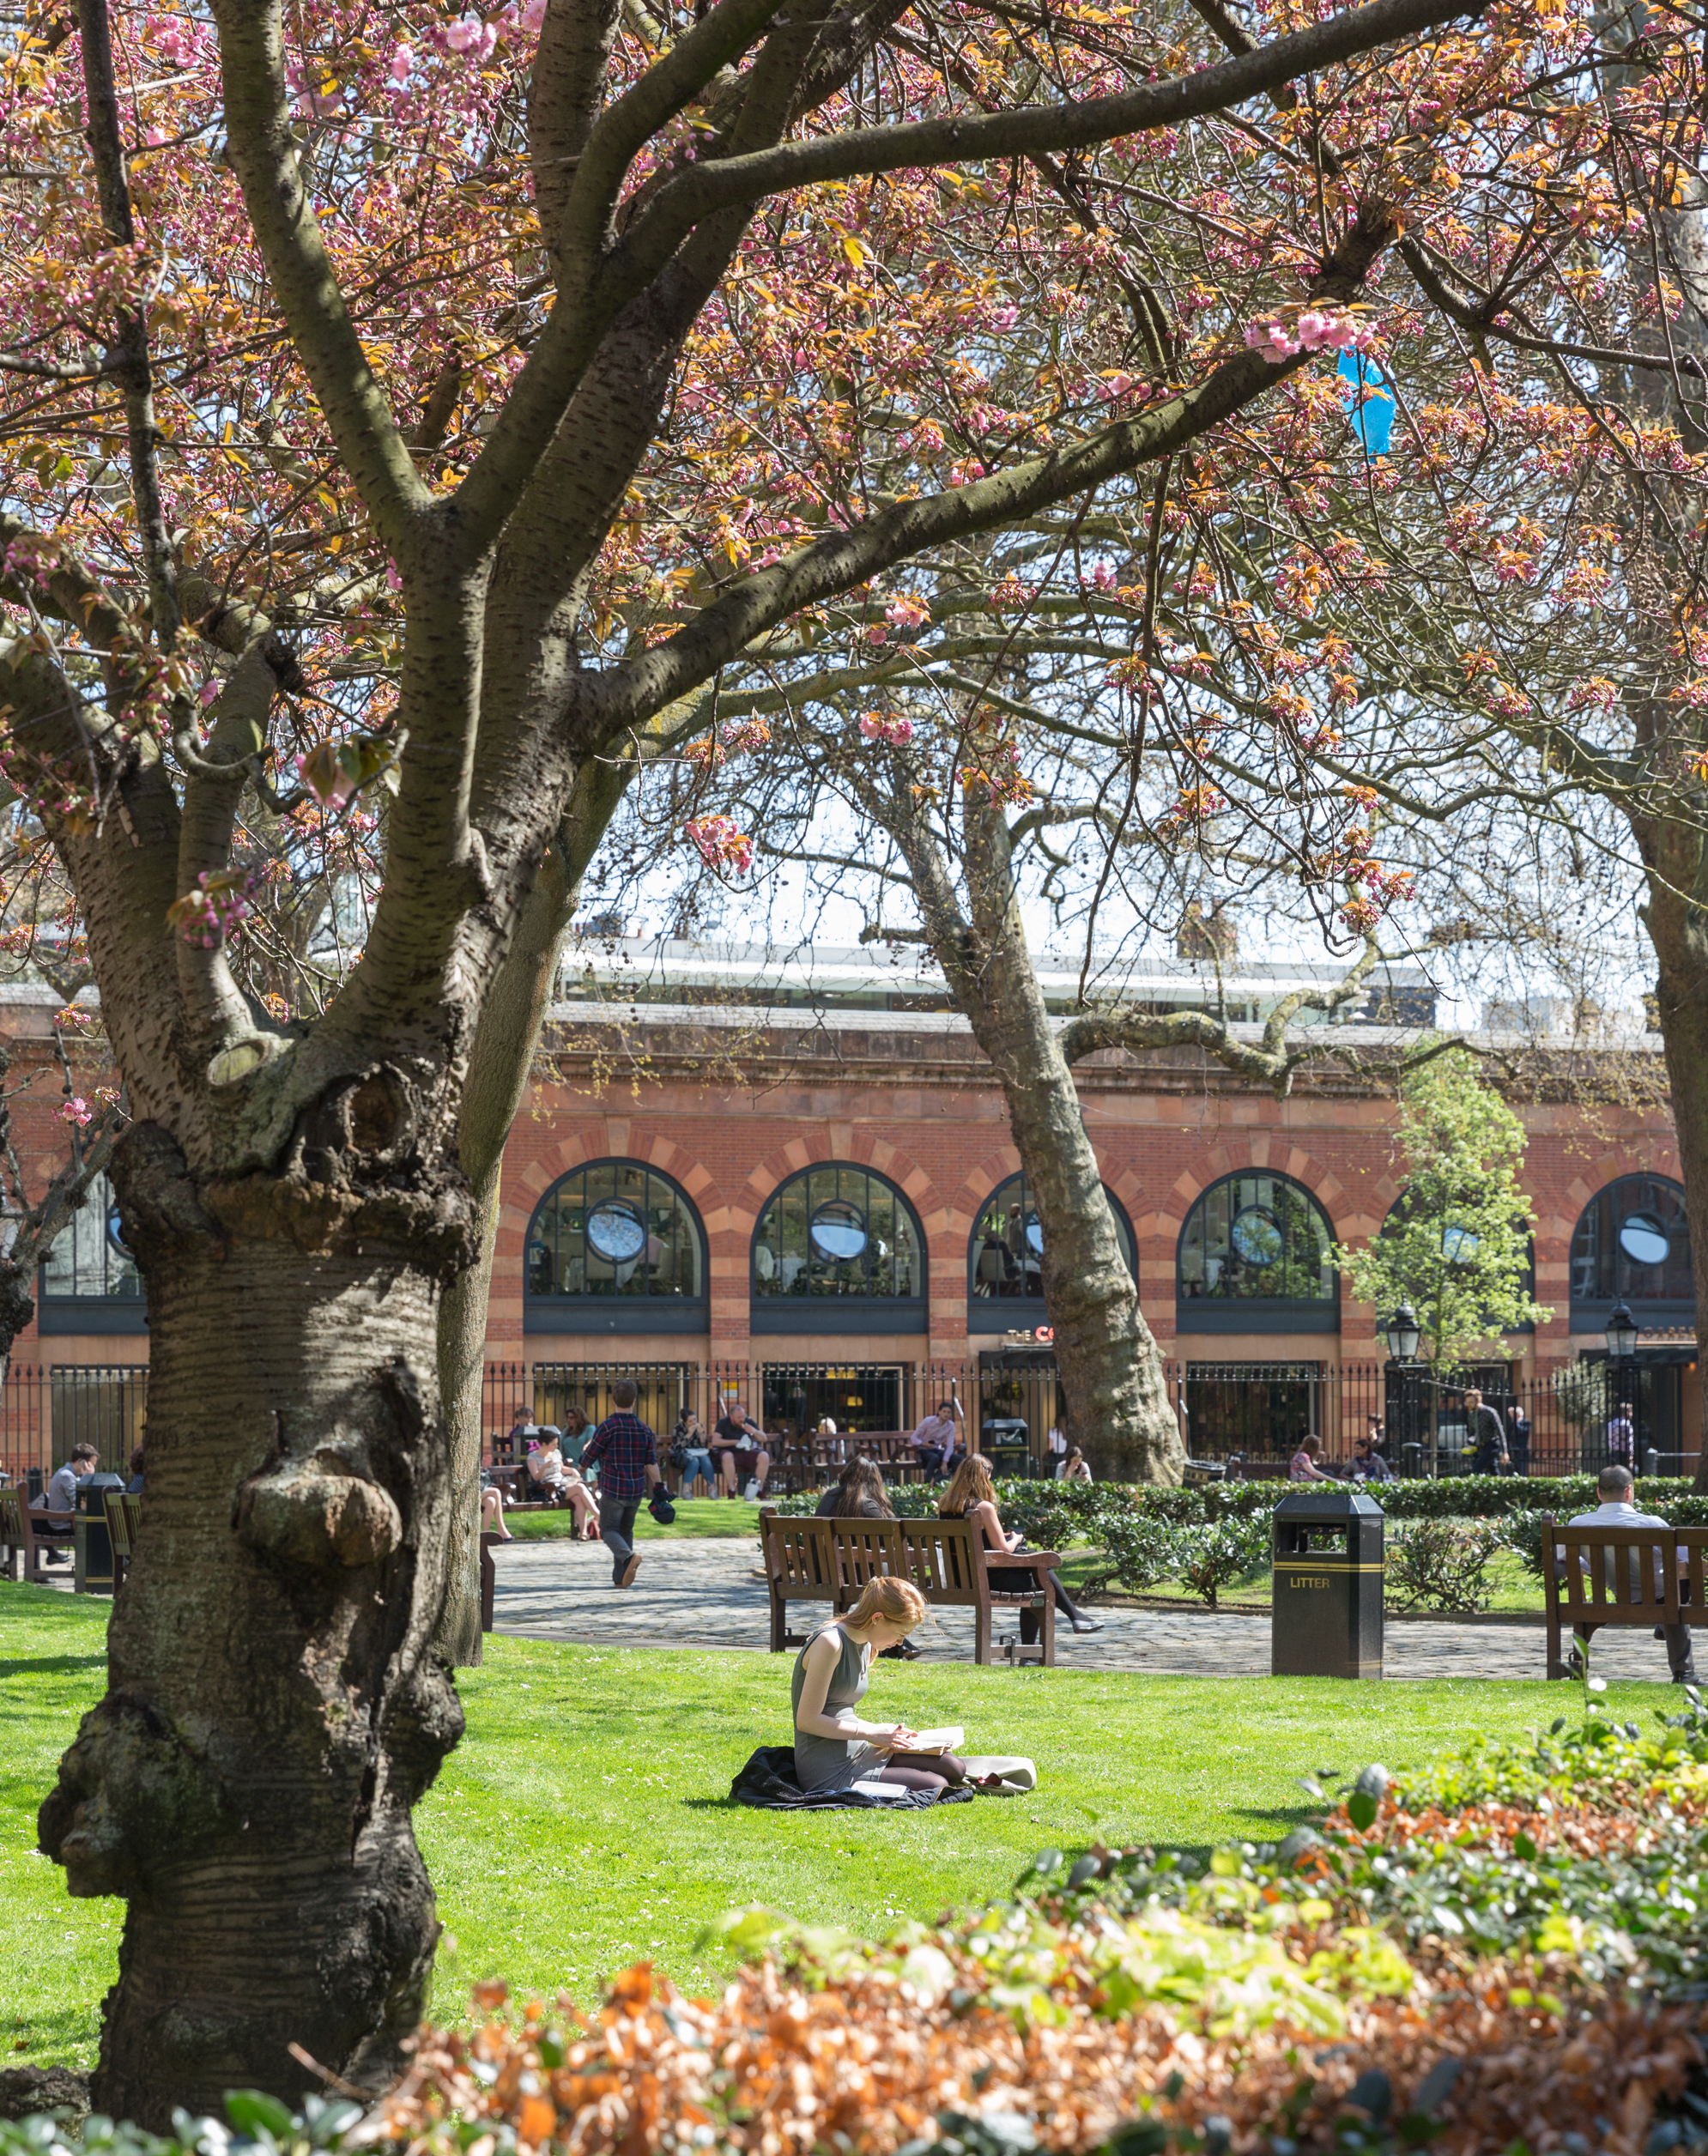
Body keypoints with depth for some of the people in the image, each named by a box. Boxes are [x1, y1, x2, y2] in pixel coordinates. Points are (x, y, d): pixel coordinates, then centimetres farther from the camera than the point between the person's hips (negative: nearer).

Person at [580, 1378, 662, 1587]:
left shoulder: (607, 1427, -14)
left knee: (609, 1530, 7)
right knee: (626, 1531, 18)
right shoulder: (644, 1429, 0)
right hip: (636, 1491, 4)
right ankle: (620, 1578, 16)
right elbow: (652, 1465, -3)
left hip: (613, 1489, -4)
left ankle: (628, 1557, -21)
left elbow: (588, 1458, -5)